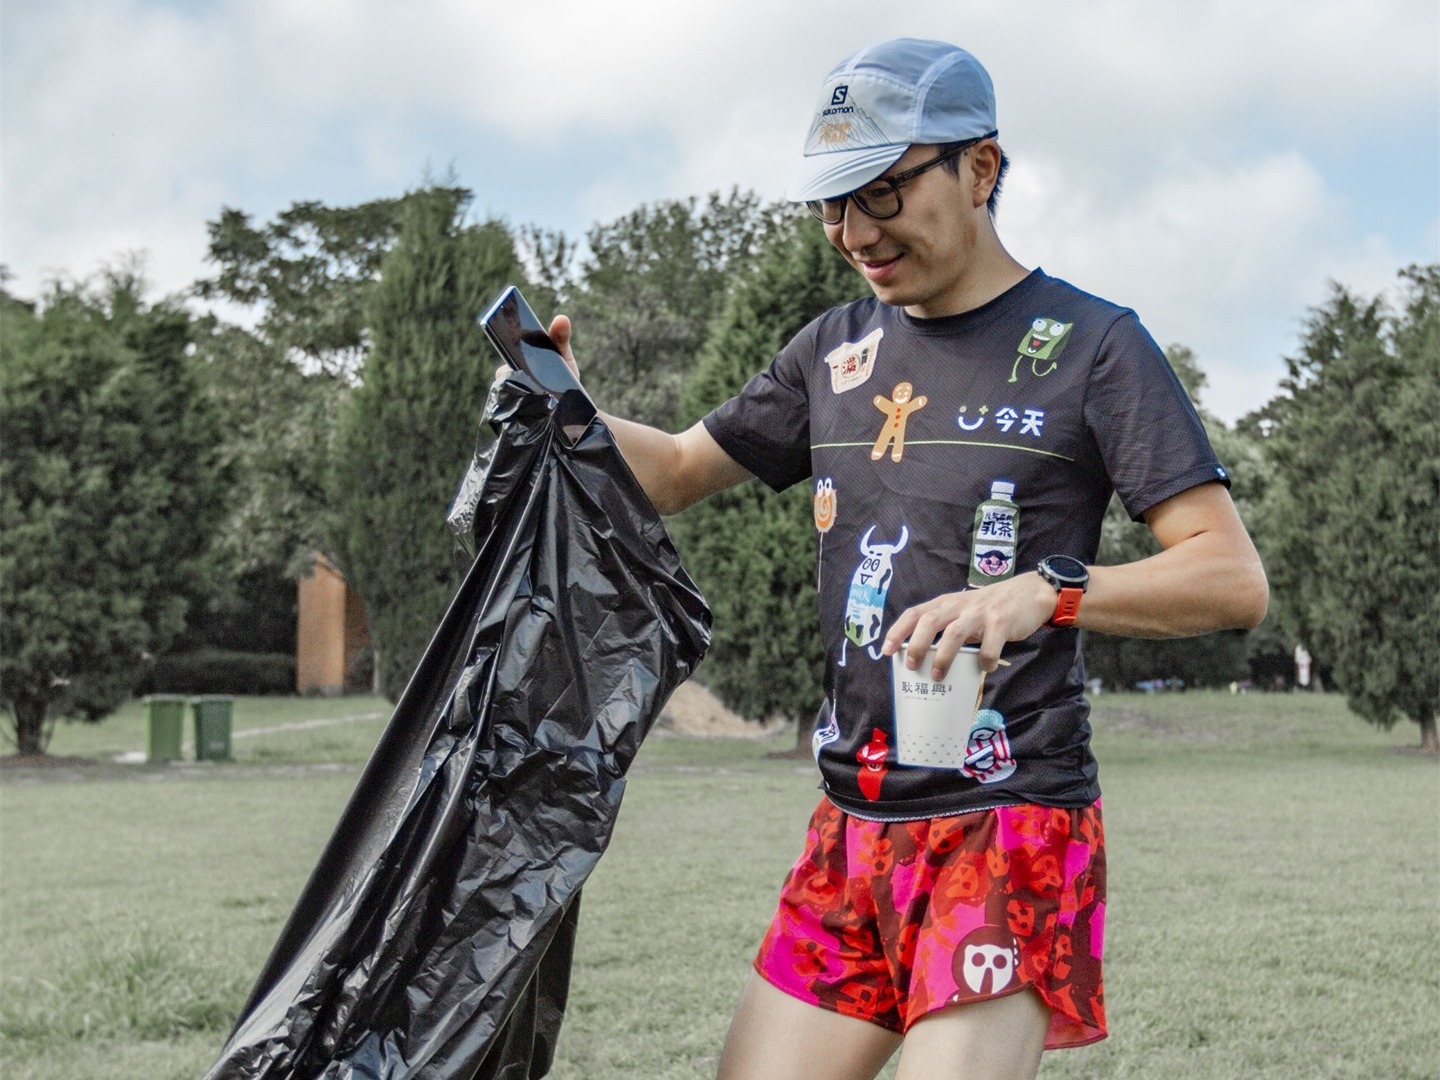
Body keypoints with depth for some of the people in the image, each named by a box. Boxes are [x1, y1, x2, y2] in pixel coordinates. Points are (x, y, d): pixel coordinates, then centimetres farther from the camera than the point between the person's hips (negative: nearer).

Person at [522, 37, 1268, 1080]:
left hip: (1010, 828, -6)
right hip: (852, 827, 6)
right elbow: (675, 470, 22)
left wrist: (1043, 591, -26)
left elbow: (1233, 577, -10)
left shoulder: (1089, 345, -4)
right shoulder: (837, 350, 14)